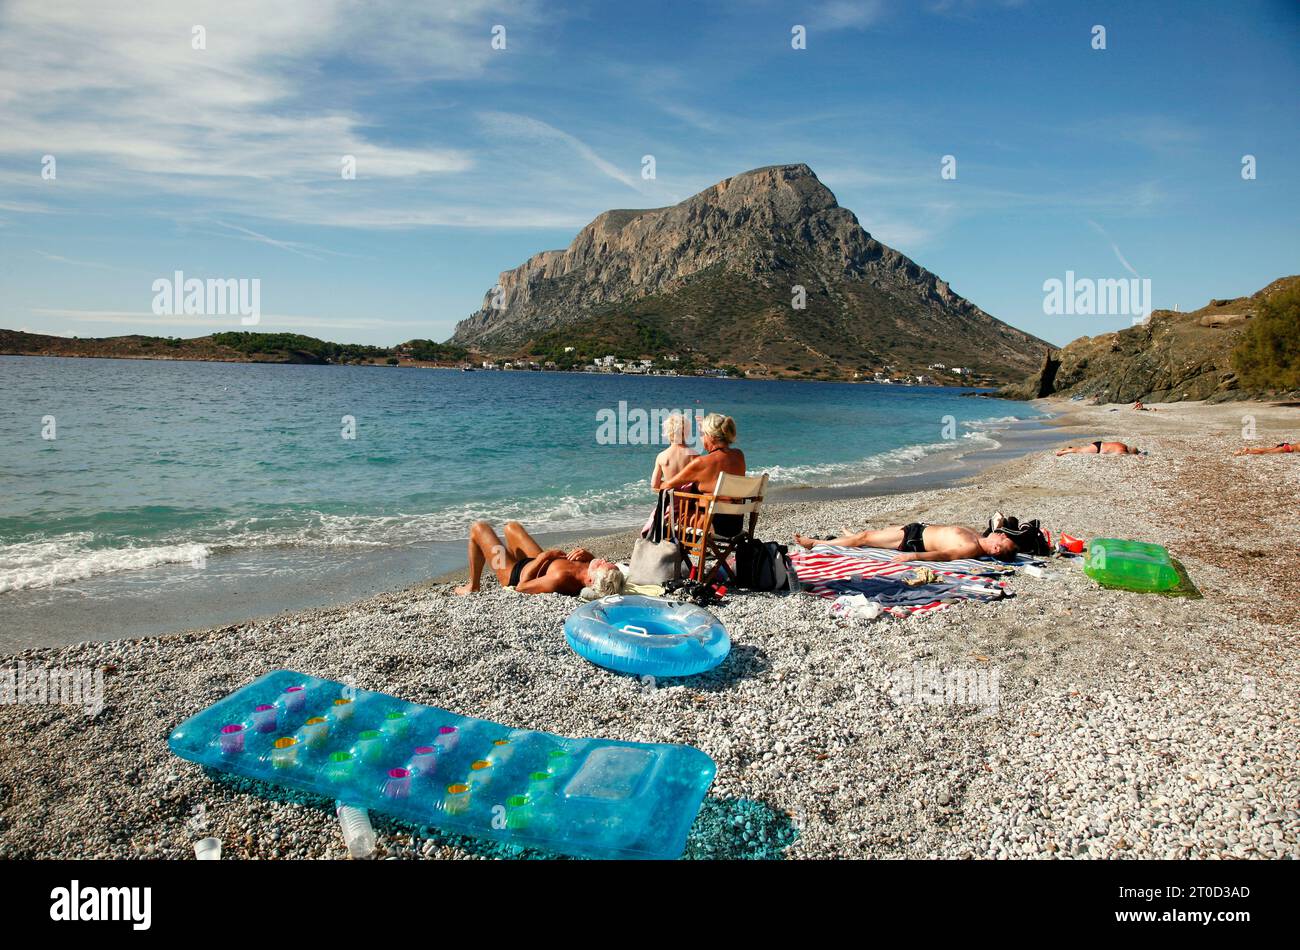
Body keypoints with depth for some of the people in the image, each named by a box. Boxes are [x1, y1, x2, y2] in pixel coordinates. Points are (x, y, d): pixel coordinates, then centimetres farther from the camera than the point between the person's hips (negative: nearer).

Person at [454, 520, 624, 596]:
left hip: (517, 575, -6)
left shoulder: (560, 579, -49)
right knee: (511, 526, 29)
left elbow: (521, 587, -31)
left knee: (478, 527, 10)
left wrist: (541, 557, -26)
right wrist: (587, 555, -25)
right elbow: (594, 563, -4)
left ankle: (472, 587, 31)